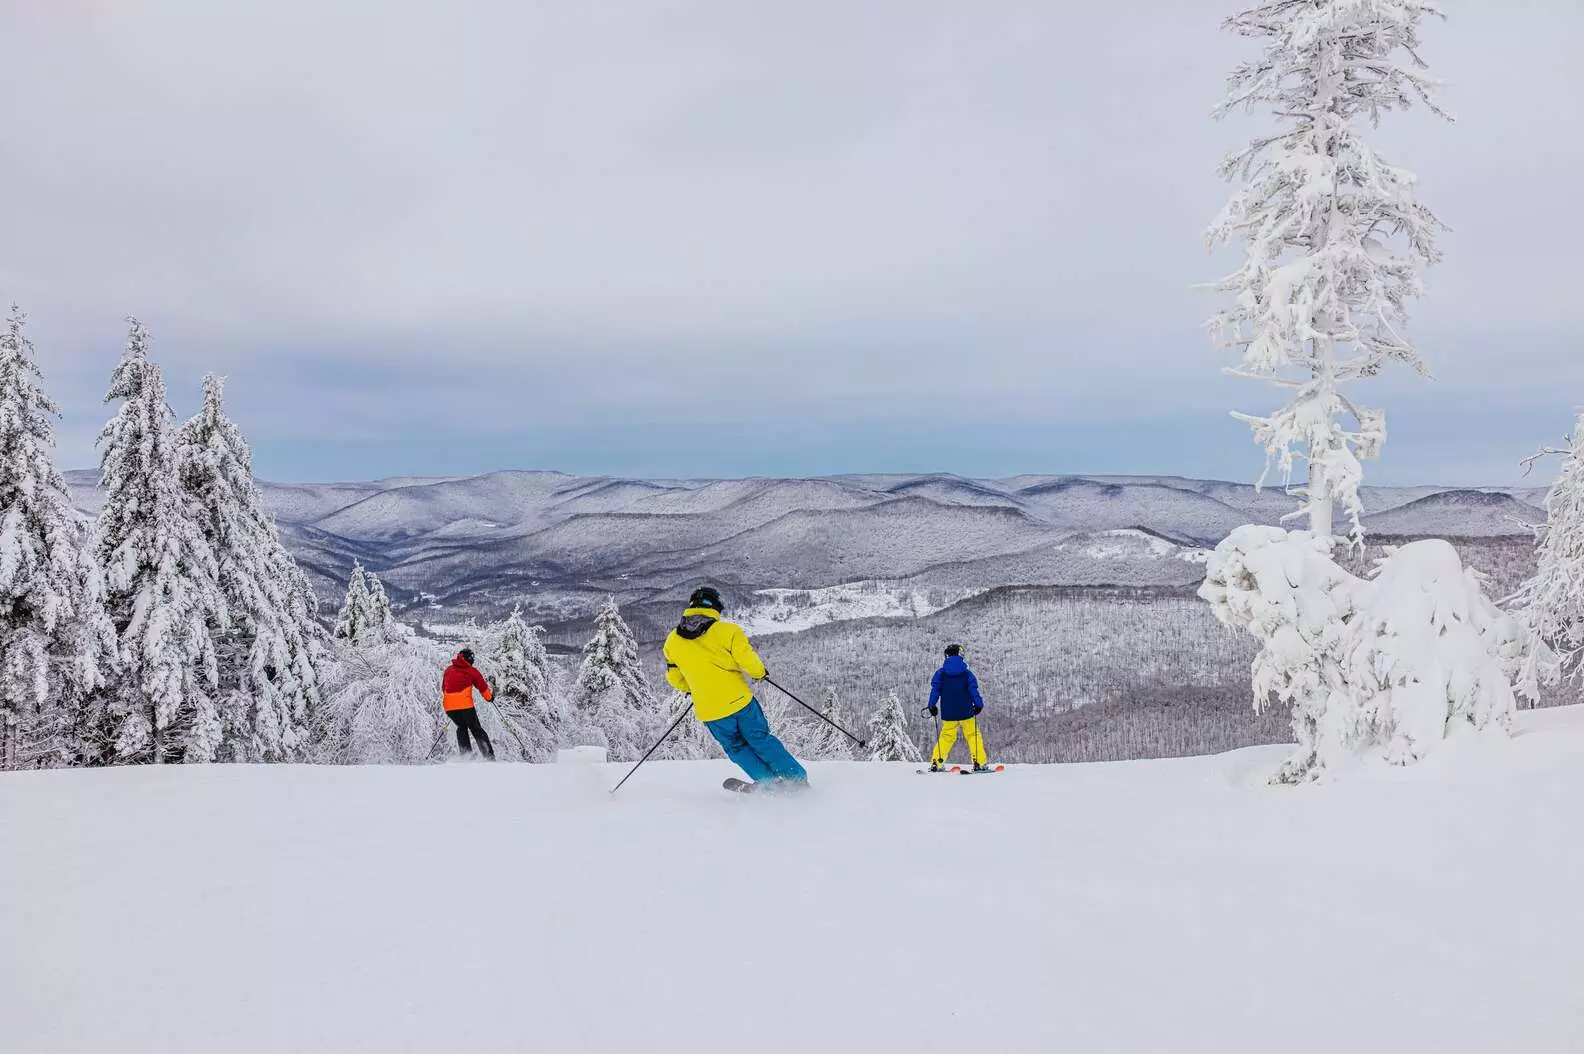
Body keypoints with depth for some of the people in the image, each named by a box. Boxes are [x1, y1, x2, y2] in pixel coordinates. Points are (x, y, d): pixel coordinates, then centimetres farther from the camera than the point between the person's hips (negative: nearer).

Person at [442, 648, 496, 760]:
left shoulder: (448, 670, 17)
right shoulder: (471, 671, 4)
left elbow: (443, 688, 24)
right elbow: (482, 686, 6)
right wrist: (489, 697, 23)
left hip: (449, 706, 4)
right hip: (465, 705, -4)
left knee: (461, 727, 23)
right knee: (476, 729, 5)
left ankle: (466, 754, 9)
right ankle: (489, 756, -3)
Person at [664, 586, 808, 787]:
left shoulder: (672, 642, 0)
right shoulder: (727, 630, -11)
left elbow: (674, 677, 10)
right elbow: (748, 661, -16)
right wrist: (760, 673, 6)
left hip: (709, 712, 2)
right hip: (739, 701, -2)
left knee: (736, 748, 22)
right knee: (761, 741, 16)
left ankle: (770, 782, 18)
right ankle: (797, 778, 20)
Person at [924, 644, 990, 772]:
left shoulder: (940, 673, 0)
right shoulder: (967, 673, -3)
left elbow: (935, 690, 0)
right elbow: (973, 691, -5)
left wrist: (932, 706, 7)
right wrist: (978, 705, 5)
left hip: (948, 713, 2)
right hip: (966, 712, -2)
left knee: (946, 737, 12)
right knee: (973, 735, 8)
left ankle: (936, 763, 5)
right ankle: (980, 763, 3)